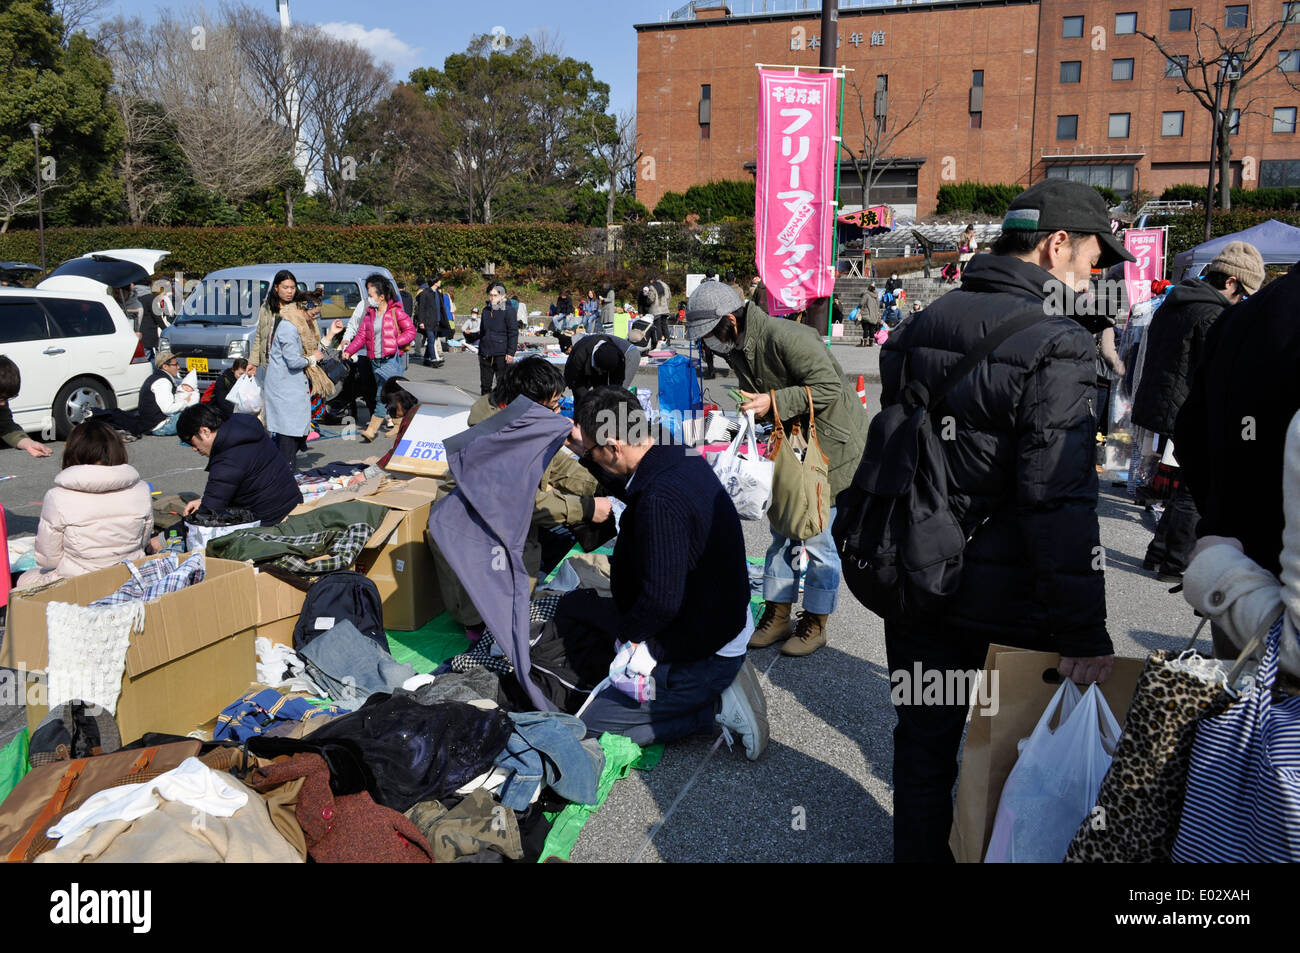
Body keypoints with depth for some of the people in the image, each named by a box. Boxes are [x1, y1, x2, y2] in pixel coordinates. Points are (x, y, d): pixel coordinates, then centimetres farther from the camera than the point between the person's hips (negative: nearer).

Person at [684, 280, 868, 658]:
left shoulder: (786, 337, -27)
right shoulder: (734, 348, 2)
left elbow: (829, 388, -28)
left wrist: (773, 401, -32)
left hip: (832, 442, -9)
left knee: (816, 539, -3)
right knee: (783, 530, 14)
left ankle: (815, 623, 13)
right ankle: (778, 615, 25)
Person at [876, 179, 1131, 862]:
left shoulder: (919, 327, 5)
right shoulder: (1056, 347, -18)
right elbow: (1061, 501, -23)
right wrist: (1084, 632, -18)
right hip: (1003, 600, -6)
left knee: (923, 746, 19)